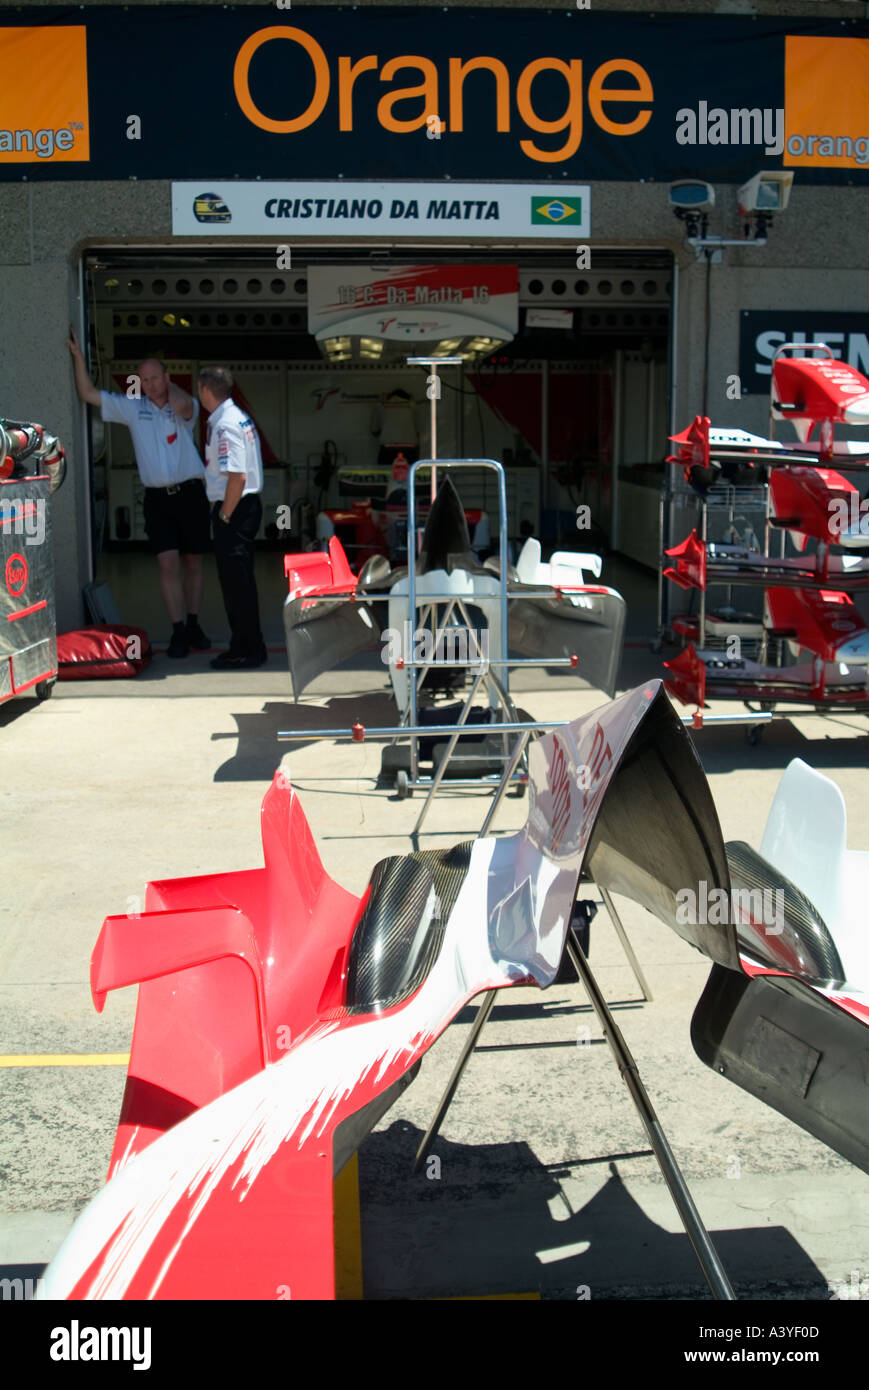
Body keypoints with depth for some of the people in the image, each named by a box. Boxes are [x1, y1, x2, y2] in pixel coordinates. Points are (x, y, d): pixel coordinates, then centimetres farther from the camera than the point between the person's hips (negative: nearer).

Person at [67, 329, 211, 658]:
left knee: (193, 562, 8)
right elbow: (88, 393, 7)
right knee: (168, 563, -8)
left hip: (190, 493, -1)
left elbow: (182, 404, -25)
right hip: (157, 498, 1)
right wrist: (78, 355, -1)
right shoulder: (131, 407, 8)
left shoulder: (186, 408, 1)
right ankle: (178, 631, -4)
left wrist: (170, 386, -5)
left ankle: (193, 625, 20)